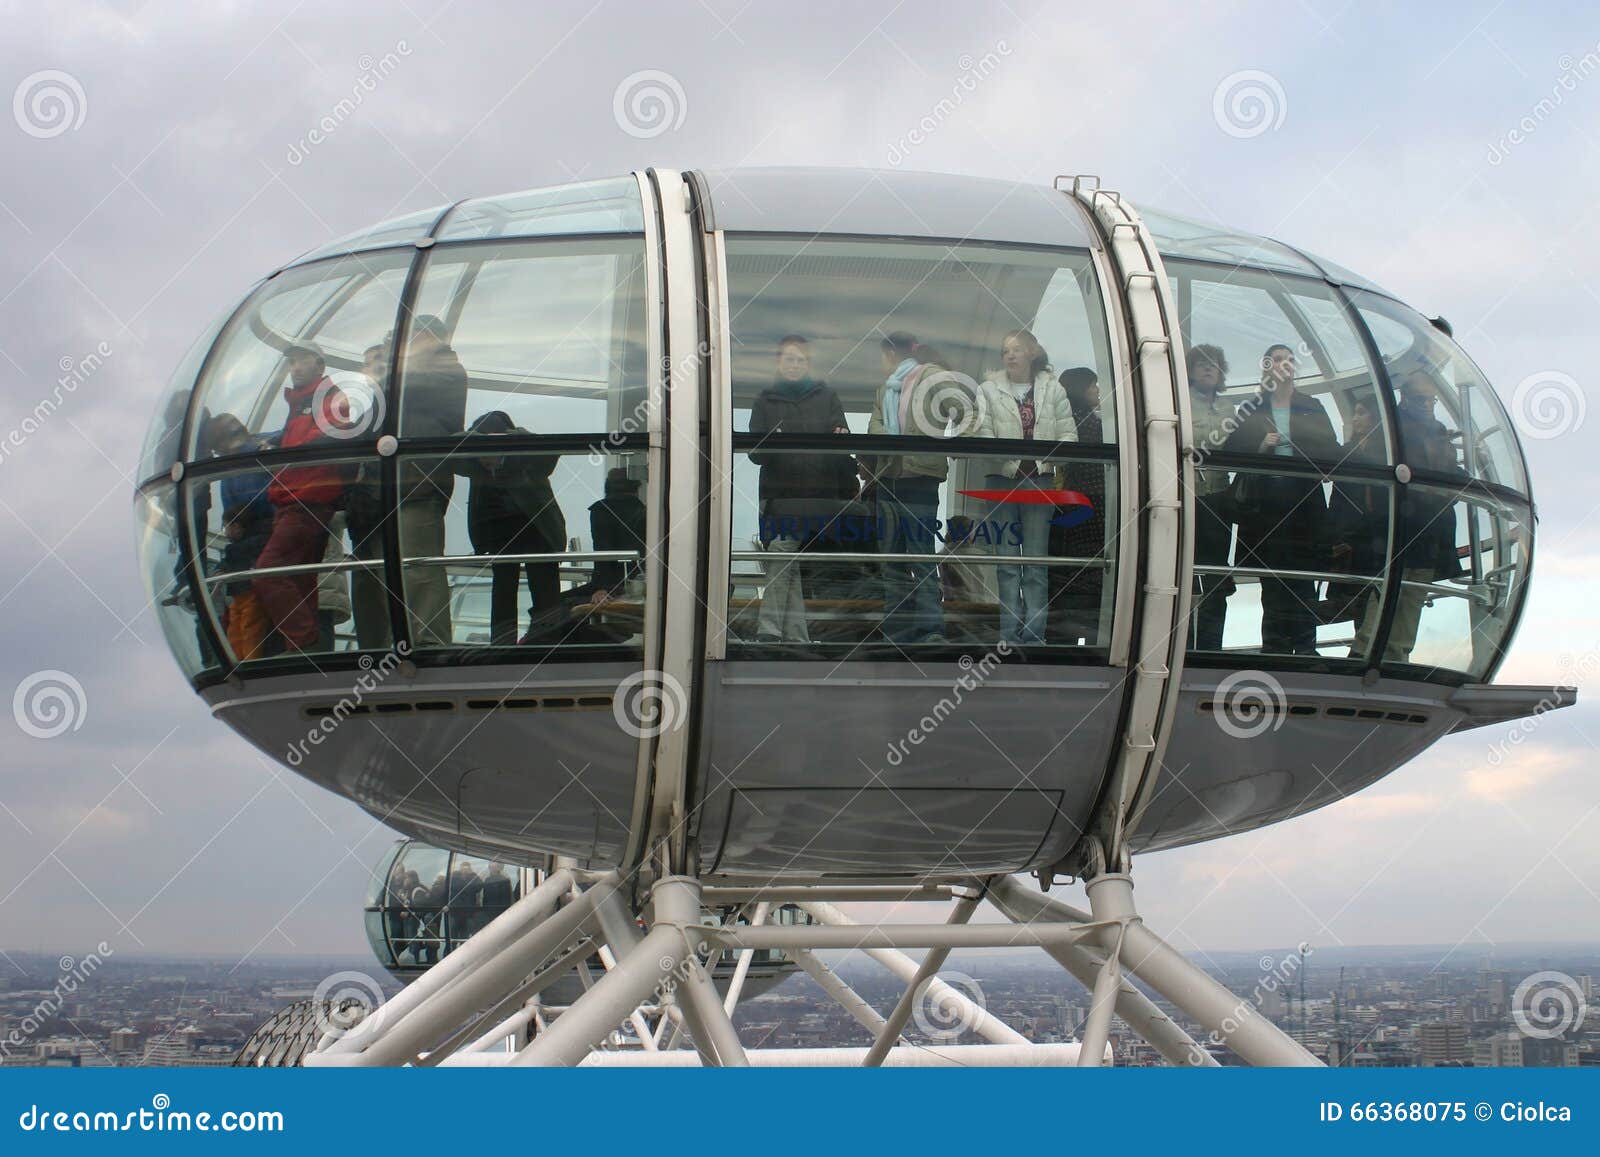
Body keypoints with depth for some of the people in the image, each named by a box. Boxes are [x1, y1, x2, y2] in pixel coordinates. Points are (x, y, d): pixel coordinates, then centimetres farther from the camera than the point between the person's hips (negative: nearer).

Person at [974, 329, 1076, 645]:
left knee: (1036, 560, 1)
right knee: (1007, 559, 1)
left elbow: (1068, 433, 5)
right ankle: (1010, 632, 4)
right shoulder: (989, 390, 6)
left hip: (1039, 478, 0)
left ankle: (1034, 632, 3)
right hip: (1002, 479, 0)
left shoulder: (1053, 389, 8)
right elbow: (981, 433, -4)